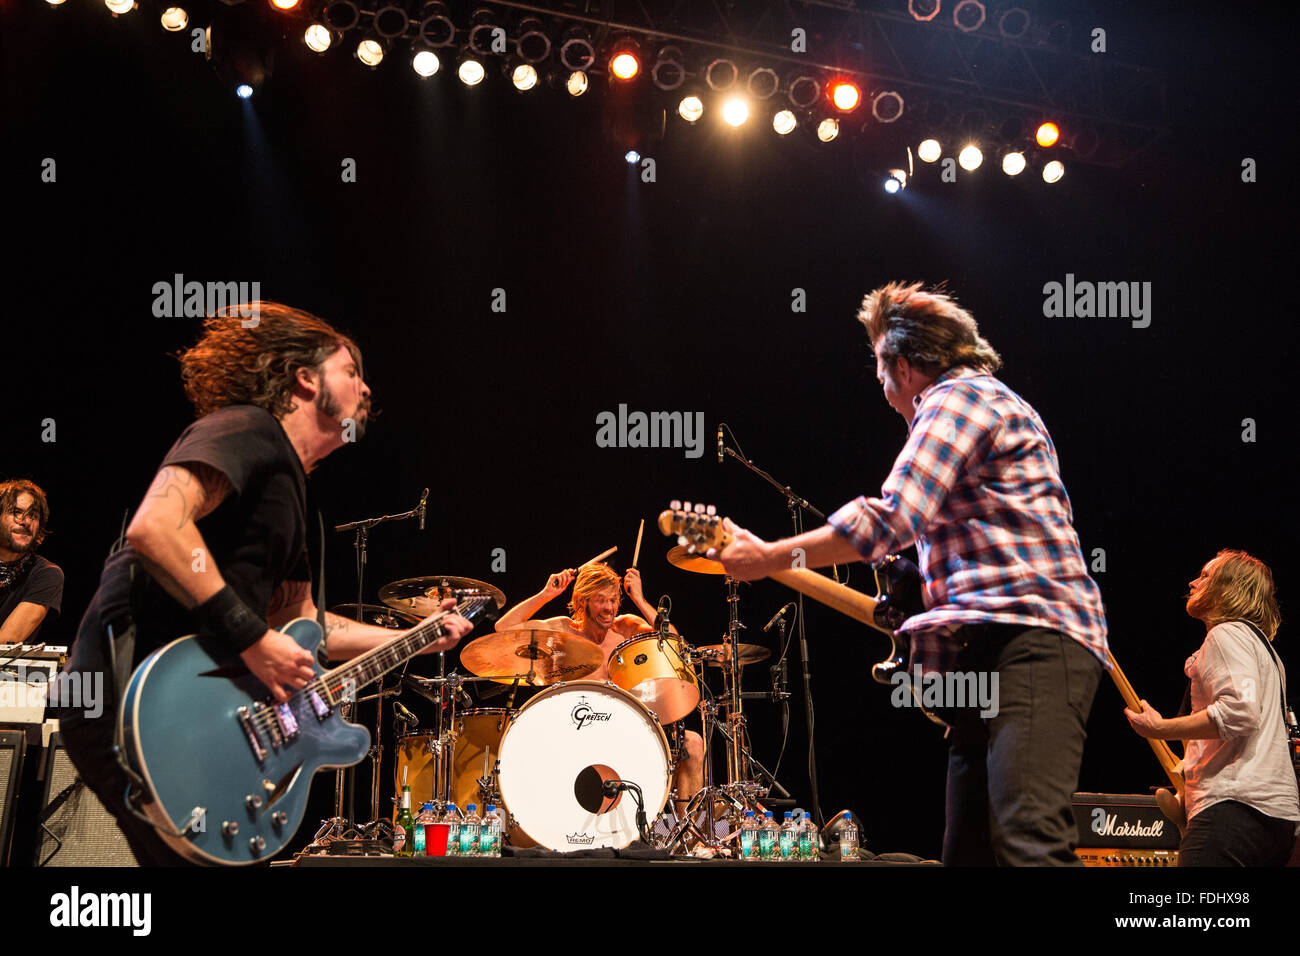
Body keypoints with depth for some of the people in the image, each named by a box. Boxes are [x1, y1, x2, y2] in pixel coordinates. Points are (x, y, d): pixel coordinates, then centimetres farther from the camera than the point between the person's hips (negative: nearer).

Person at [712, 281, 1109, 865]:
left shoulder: (958, 396, -2)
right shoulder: (990, 404, 31)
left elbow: (891, 519, -14)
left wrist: (768, 559, -7)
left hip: (1030, 642, -11)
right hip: (985, 653, 11)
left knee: (1029, 844, -25)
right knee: (968, 853, 6)